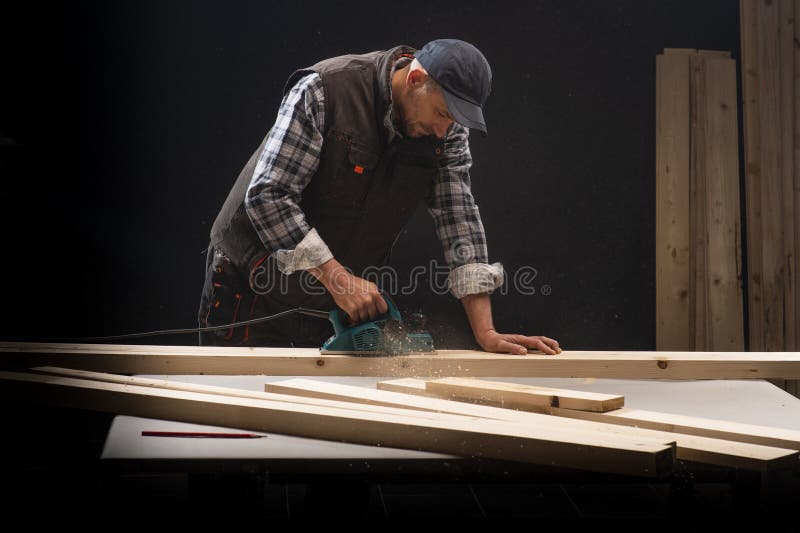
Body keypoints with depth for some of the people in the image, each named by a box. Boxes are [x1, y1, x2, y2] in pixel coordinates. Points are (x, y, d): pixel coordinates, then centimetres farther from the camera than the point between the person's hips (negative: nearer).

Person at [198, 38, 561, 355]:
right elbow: (268, 195, -25)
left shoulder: (447, 133, -6)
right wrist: (336, 276, -30)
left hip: (336, 303, 4)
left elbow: (459, 219, -8)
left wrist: (486, 332, -15)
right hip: (252, 288, -4)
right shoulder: (324, 90, -22)